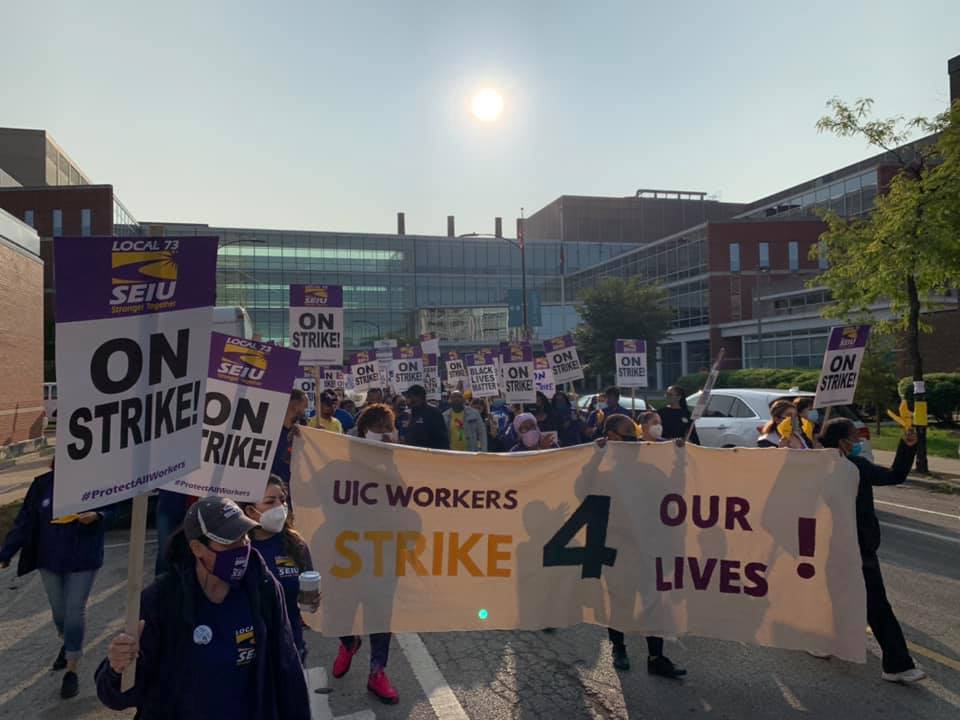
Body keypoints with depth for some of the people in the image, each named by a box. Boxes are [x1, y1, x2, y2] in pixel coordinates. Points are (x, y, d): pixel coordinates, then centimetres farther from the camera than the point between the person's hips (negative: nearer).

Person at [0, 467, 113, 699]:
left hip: (82, 560, -3)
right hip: (49, 559, 3)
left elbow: (110, 510, -3)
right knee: (58, 609, 19)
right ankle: (67, 644, 49)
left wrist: (96, 516, -26)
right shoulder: (42, 484, -9)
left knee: (75, 611, 2)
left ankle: (71, 671, 15)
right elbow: (25, 520, -6)